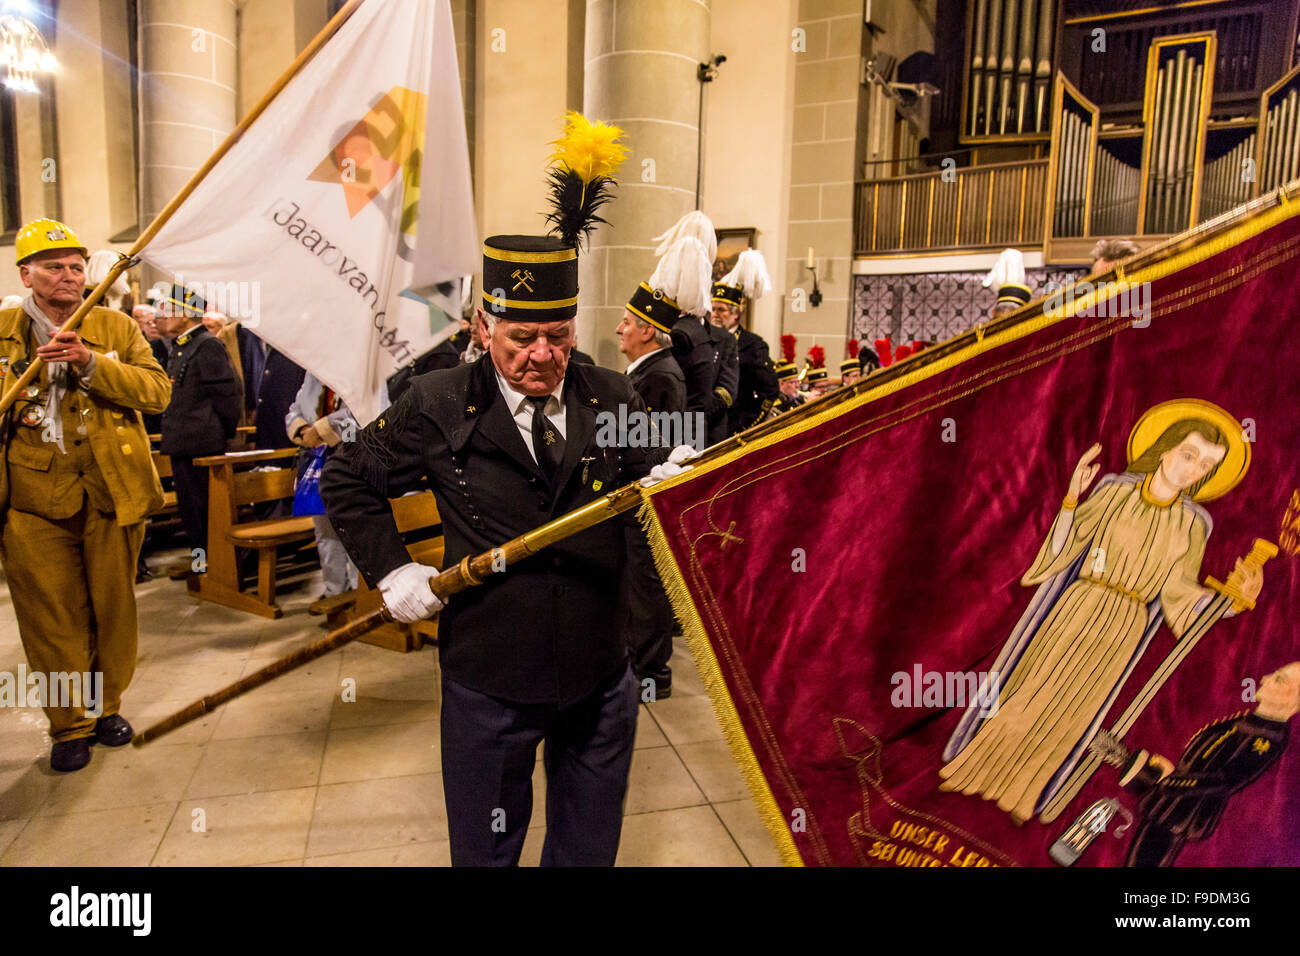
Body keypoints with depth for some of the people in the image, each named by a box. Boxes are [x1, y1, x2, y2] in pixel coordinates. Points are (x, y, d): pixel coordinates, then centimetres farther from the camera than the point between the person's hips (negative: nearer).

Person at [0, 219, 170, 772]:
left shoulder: (117, 328, 6)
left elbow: (158, 392, -6)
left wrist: (92, 364, -19)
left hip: (111, 493, 0)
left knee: (112, 607, 10)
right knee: (52, 617, 4)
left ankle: (105, 706, 28)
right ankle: (70, 725, 19)